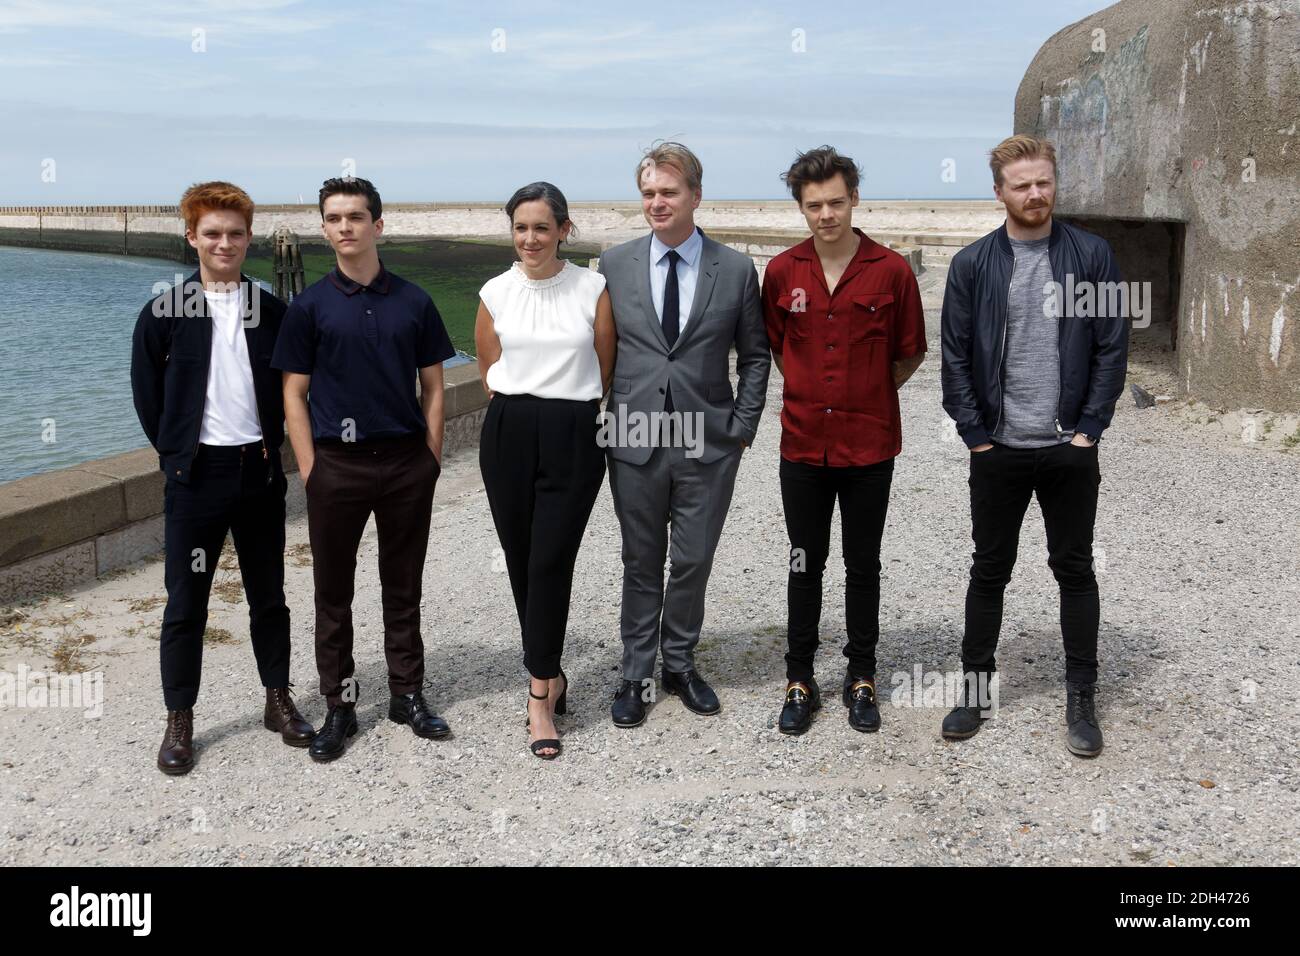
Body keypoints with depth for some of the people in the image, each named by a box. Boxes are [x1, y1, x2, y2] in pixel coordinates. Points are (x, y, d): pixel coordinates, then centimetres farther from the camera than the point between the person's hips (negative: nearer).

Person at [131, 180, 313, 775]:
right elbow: (146, 392, 3)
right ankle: (179, 721, 16)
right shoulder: (164, 313, -2)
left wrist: (271, 445, 3)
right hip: (195, 474, -2)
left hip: (259, 470, 2)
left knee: (268, 595, 12)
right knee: (186, 603, 4)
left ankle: (278, 701, 27)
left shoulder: (271, 312, 4)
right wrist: (176, 453, 1)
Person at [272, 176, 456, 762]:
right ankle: (339, 707, 17)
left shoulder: (413, 302, 5)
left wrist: (431, 457, 1)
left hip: (407, 462, 1)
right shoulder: (309, 307, 1)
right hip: (338, 465, -1)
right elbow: (294, 393, 1)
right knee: (333, 591, 6)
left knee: (403, 586, 11)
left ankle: (407, 694, 22)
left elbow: (432, 386, 8)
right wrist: (309, 468, -6)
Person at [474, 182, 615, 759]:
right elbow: (489, 372, 15)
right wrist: (520, 412, 10)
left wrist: (566, 411, 9)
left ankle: (539, 695, 0)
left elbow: (605, 370, 7)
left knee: (550, 563, -7)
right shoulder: (495, 293, 6)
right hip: (509, 436, 3)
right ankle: (550, 676, 25)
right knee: (521, 561, 8)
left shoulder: (592, 289, 0)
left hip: (573, 436, -2)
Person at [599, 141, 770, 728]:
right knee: (641, 564, 11)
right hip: (634, 441, 0)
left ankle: (679, 664, 29)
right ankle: (636, 675, 23)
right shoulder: (613, 266, 2)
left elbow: (755, 356, 6)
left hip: (708, 444, 0)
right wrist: (603, 424, 1)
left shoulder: (736, 270, 0)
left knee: (693, 562, 9)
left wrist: (742, 428, -1)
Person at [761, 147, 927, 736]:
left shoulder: (891, 271, -6)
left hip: (869, 444, -1)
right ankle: (800, 680, 22)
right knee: (805, 566, 10)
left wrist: (867, 395, 7)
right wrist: (812, 392, 10)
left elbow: (910, 353, 5)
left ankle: (861, 677, 25)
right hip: (803, 443, 1)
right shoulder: (781, 272, 0)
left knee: (863, 565, 10)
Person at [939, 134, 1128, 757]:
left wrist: (1089, 430, -6)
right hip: (998, 449, 0)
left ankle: (1082, 700, 21)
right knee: (989, 572, 10)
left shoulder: (1092, 255, 0)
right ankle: (976, 690, 23)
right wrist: (976, 436, -4)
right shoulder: (972, 264, 0)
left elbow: (1112, 348, -1)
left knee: (1075, 571, 9)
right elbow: (955, 357, 0)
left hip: (1070, 449, 0)